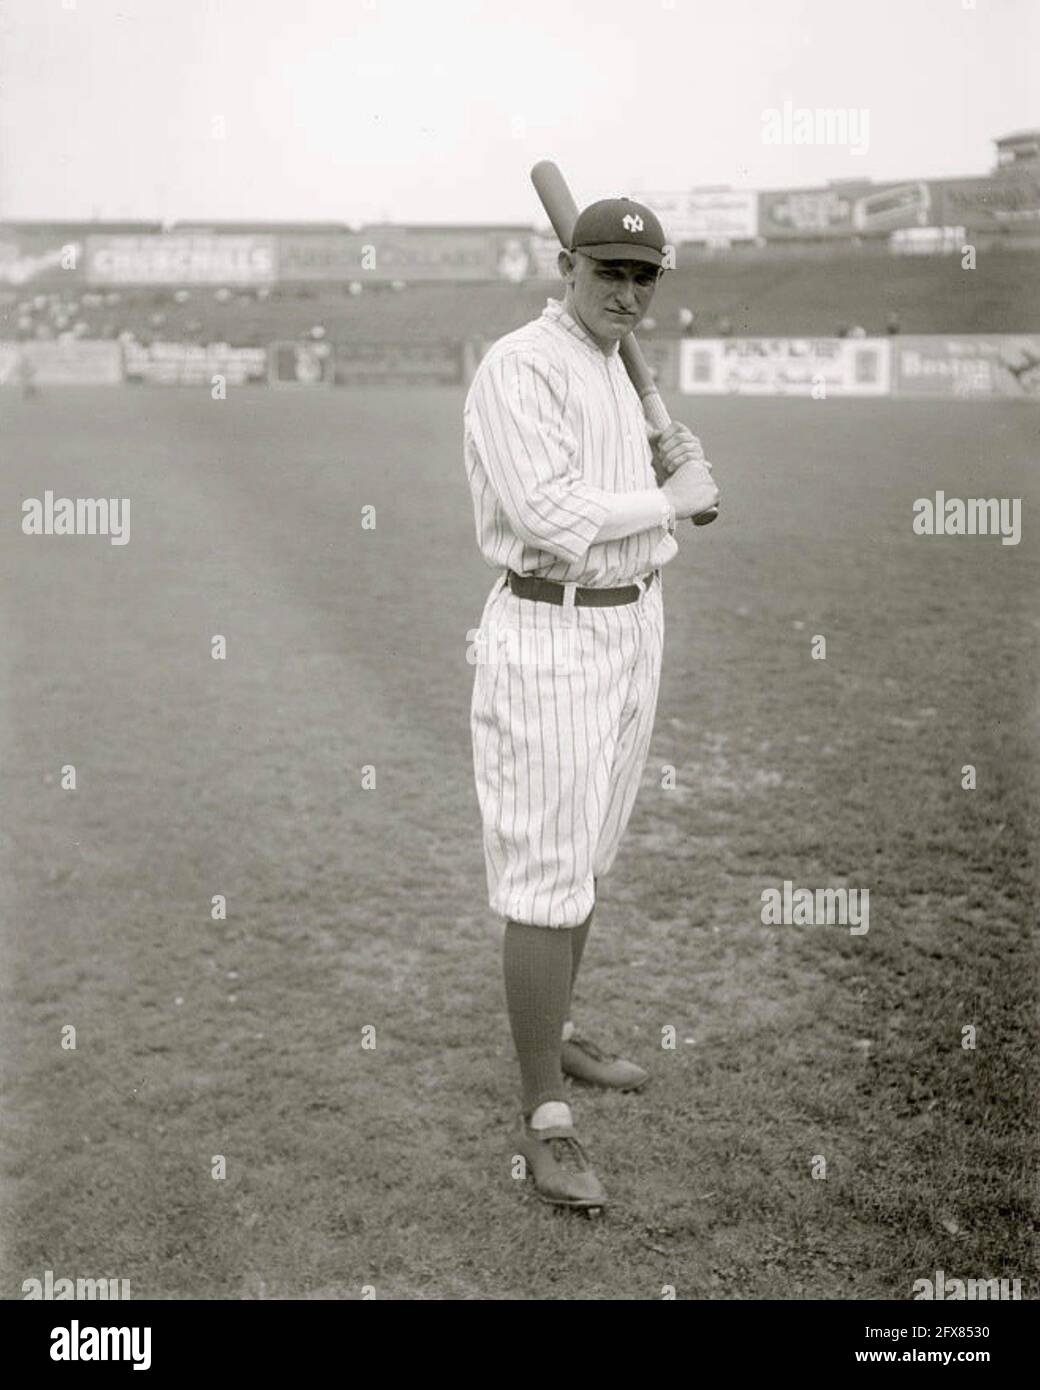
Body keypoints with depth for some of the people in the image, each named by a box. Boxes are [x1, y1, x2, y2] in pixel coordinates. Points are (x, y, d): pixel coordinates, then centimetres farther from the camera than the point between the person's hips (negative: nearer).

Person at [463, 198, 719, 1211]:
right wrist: (674, 498, -14)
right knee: (547, 877, -7)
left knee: (585, 852, 19)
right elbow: (550, 516, -25)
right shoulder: (518, 368, -15)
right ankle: (545, 1121, 2)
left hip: (631, 623, 9)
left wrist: (667, 465, 3)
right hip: (550, 639, -9)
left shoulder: (610, 370, 15)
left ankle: (551, 1034, 37)